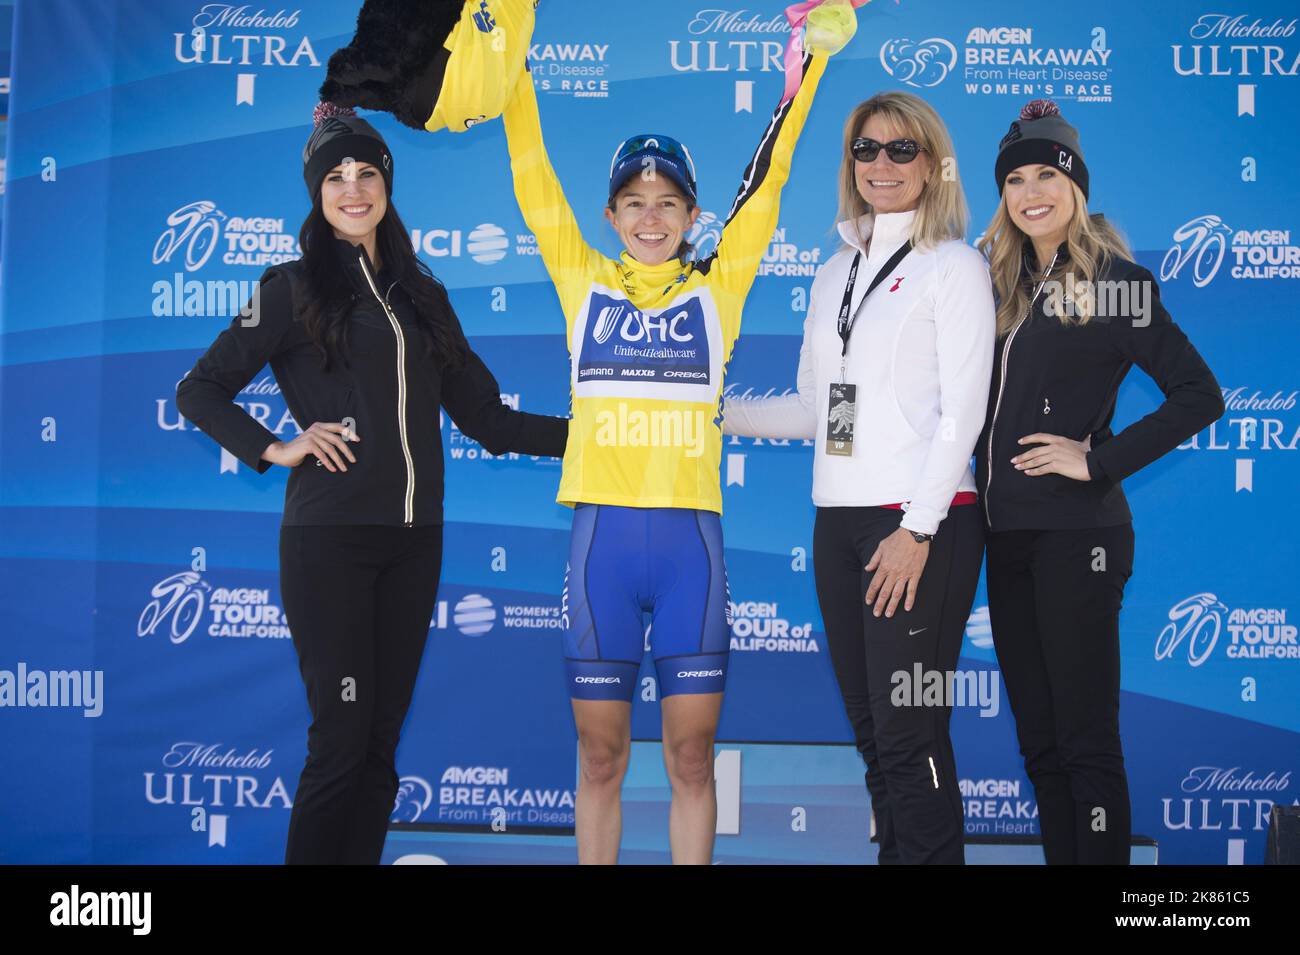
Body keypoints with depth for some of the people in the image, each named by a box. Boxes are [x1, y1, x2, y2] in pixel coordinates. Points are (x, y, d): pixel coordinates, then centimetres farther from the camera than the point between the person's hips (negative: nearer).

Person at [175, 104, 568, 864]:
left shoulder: (423, 296, 16)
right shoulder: (295, 289, 4)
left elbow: (484, 417, 15)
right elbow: (199, 391, 4)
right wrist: (275, 450, -9)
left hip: (414, 540, 4)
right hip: (330, 539, -4)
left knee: (382, 742, 7)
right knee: (343, 737, -5)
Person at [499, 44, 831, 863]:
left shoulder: (716, 288, 9)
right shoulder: (584, 284, 10)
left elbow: (766, 182, 6)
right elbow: (533, 177, 6)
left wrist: (809, 63, 3)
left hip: (691, 537, 0)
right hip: (602, 536, 0)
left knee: (692, 754, 5)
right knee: (601, 754, 7)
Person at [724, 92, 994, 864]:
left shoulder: (955, 266, -1)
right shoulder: (835, 274, 18)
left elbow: (962, 412, -9)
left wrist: (917, 531, -15)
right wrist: (719, 414, 11)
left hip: (923, 522, -6)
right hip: (839, 518, 6)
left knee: (909, 734, -7)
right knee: (870, 729, 10)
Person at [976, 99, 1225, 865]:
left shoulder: (1114, 280, -6)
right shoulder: (1004, 281, 12)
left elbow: (1200, 396, -10)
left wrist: (1101, 461, -14)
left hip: (1075, 536, -7)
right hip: (1008, 536, 7)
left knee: (1085, 741, -1)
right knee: (1039, 743, 13)